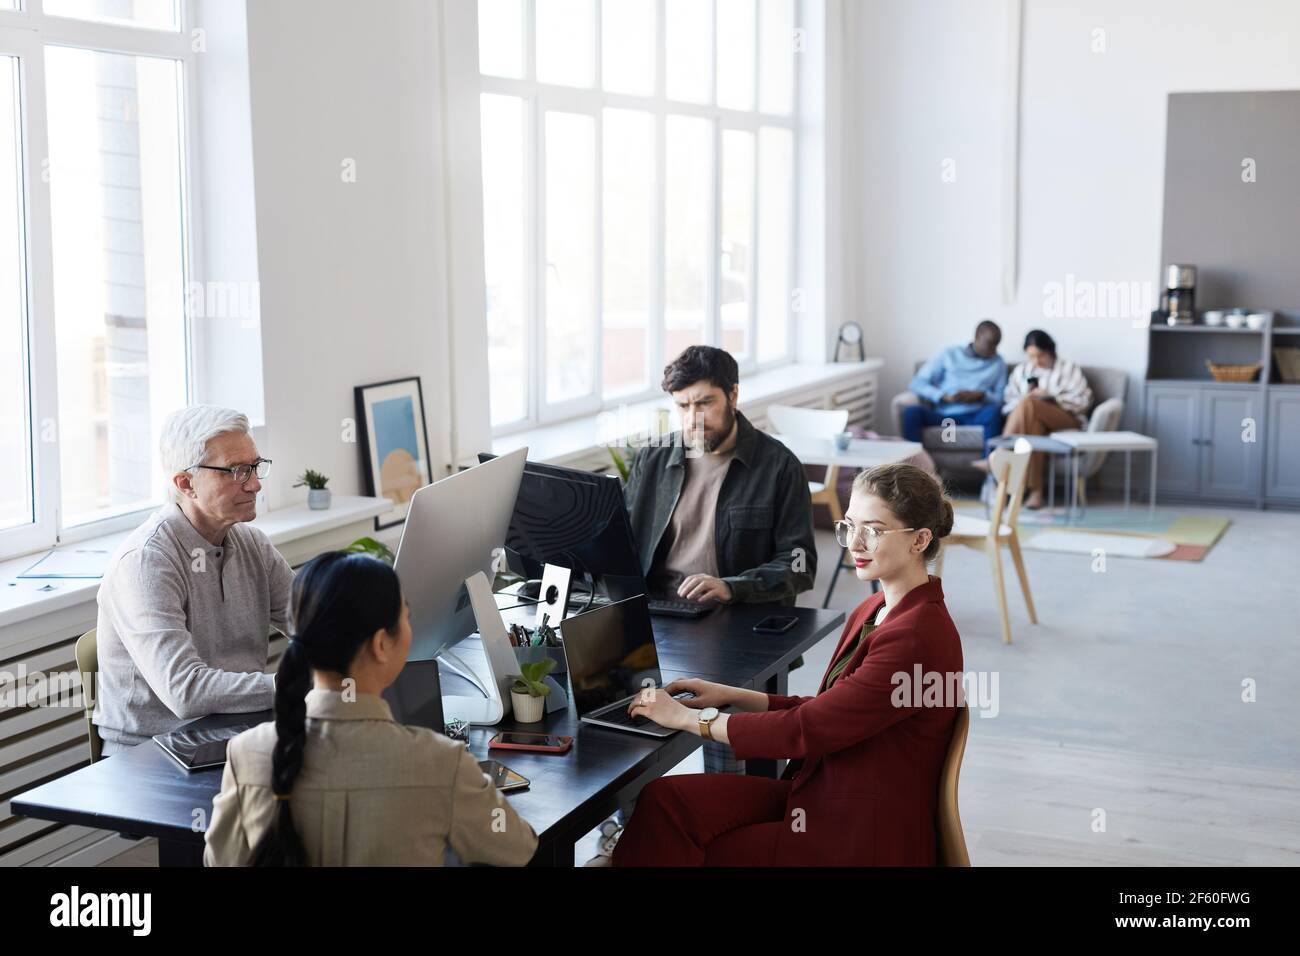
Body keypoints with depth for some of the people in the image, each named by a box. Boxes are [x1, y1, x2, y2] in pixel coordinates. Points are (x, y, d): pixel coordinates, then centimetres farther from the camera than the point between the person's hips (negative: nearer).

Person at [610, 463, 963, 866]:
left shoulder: (916, 638, -22)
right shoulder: (874, 612, 9)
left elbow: (804, 731, -22)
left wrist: (689, 717, -12)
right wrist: (732, 695, 4)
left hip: (863, 838, -8)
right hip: (825, 797, 8)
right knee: (666, 799, -8)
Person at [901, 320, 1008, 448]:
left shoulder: (998, 363, 18)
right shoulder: (950, 354, 13)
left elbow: (1000, 398, 10)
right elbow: (917, 383, 5)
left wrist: (981, 395, -11)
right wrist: (945, 396, -12)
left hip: (975, 417, 0)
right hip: (943, 415, 0)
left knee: (993, 411, -34)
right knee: (911, 411, -29)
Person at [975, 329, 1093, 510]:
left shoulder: (1069, 368, 8)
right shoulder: (1021, 370, 20)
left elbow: (1084, 401, -2)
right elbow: (1008, 399, 12)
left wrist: (1051, 397, -13)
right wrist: (1023, 402, -12)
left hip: (1066, 420, -3)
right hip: (1031, 419, 3)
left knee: (1027, 404, -33)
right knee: (1033, 424, -38)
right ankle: (1036, 491, -44)